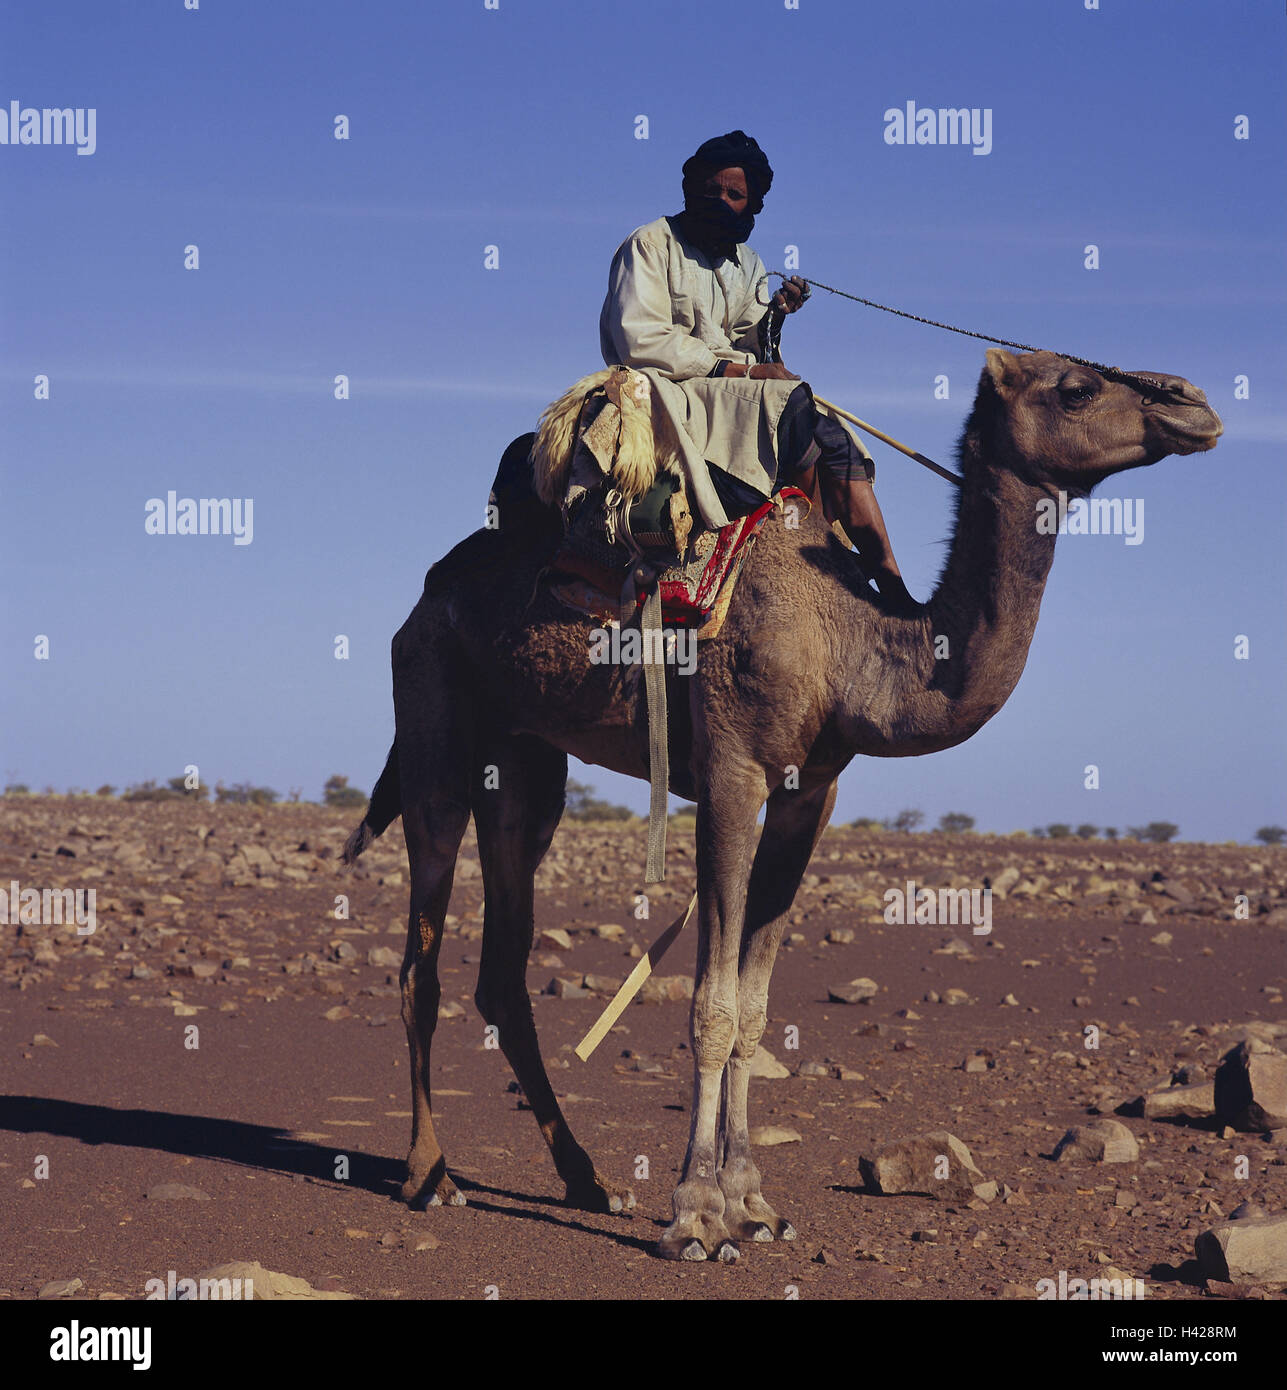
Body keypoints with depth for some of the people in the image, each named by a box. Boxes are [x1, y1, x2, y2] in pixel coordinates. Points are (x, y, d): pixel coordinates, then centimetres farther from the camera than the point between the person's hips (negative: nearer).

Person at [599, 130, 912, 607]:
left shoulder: (747, 266, 20)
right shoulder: (651, 245, -3)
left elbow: (749, 353, 14)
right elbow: (640, 341, -15)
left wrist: (773, 318, -6)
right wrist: (730, 368, -16)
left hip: (733, 398, 7)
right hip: (667, 394, -7)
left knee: (838, 445, -12)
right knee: (793, 402, -26)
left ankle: (892, 586, -18)